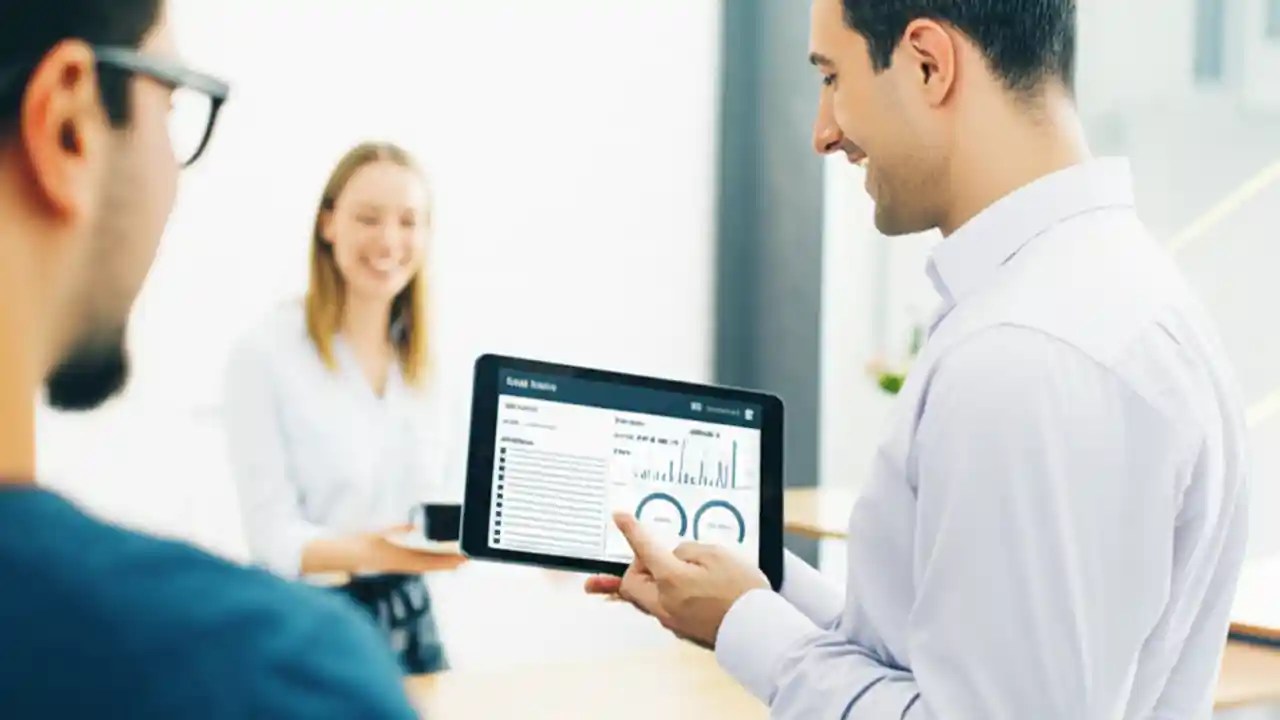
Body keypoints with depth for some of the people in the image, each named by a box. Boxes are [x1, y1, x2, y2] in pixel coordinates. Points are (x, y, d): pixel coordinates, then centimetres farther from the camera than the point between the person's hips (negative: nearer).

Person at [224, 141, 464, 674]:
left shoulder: (427, 356, 5)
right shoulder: (267, 353, -13)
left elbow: (429, 495, 8)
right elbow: (272, 535, -17)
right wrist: (368, 551, -35)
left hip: (410, 613, 6)